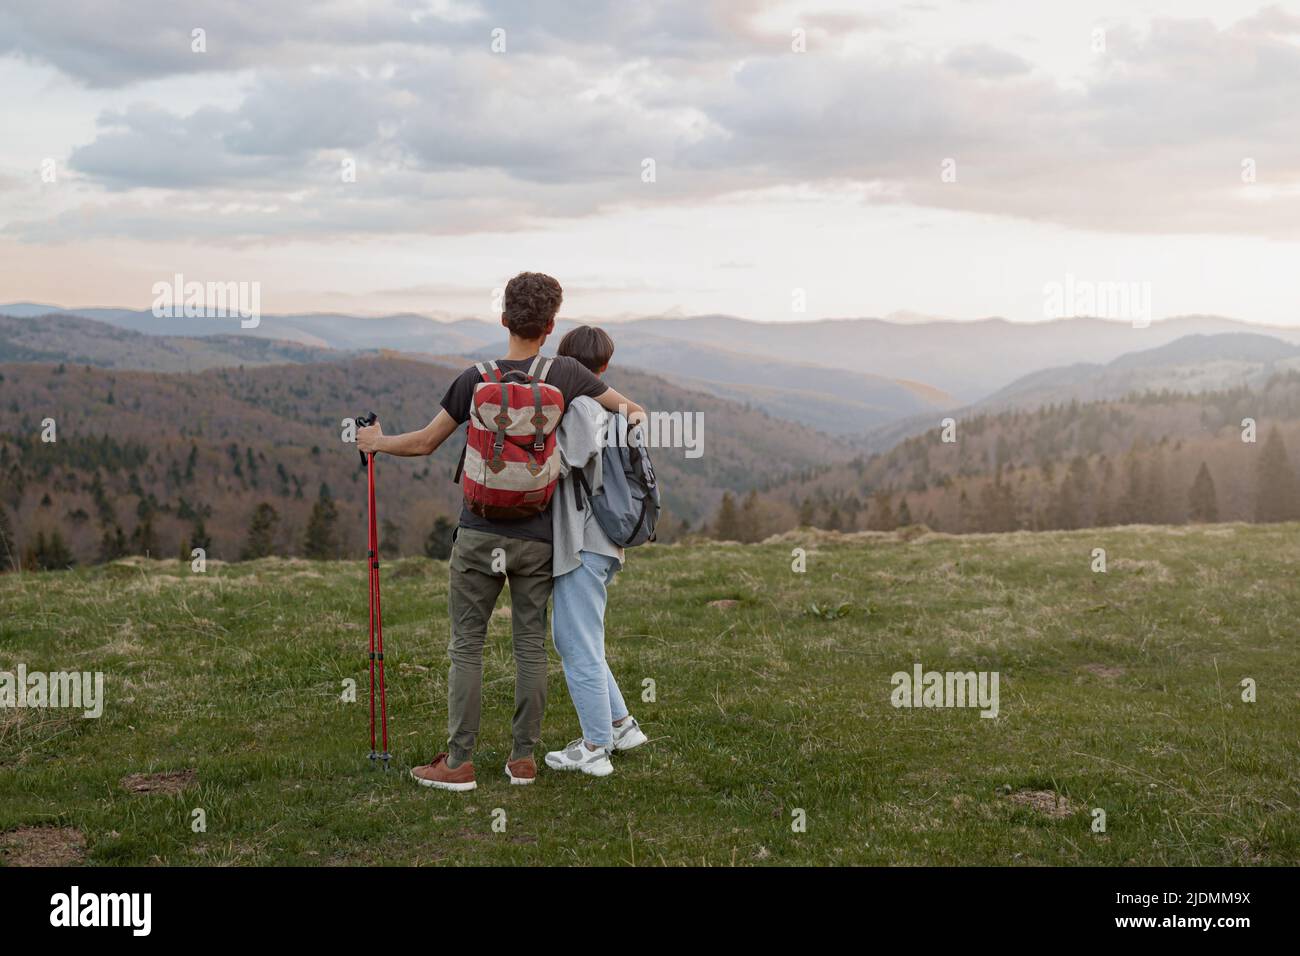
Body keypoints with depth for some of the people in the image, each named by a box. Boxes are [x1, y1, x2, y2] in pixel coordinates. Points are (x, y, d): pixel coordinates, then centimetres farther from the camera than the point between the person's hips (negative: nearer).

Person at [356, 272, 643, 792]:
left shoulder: (476, 379, -4)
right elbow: (635, 413, 5)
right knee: (531, 646, 9)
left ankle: (459, 762, 6)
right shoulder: (566, 374, -2)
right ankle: (523, 758, 14)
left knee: (466, 645, 4)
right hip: (537, 538, 1)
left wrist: (378, 442, 23)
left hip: (480, 534, -1)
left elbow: (425, 442, 4)